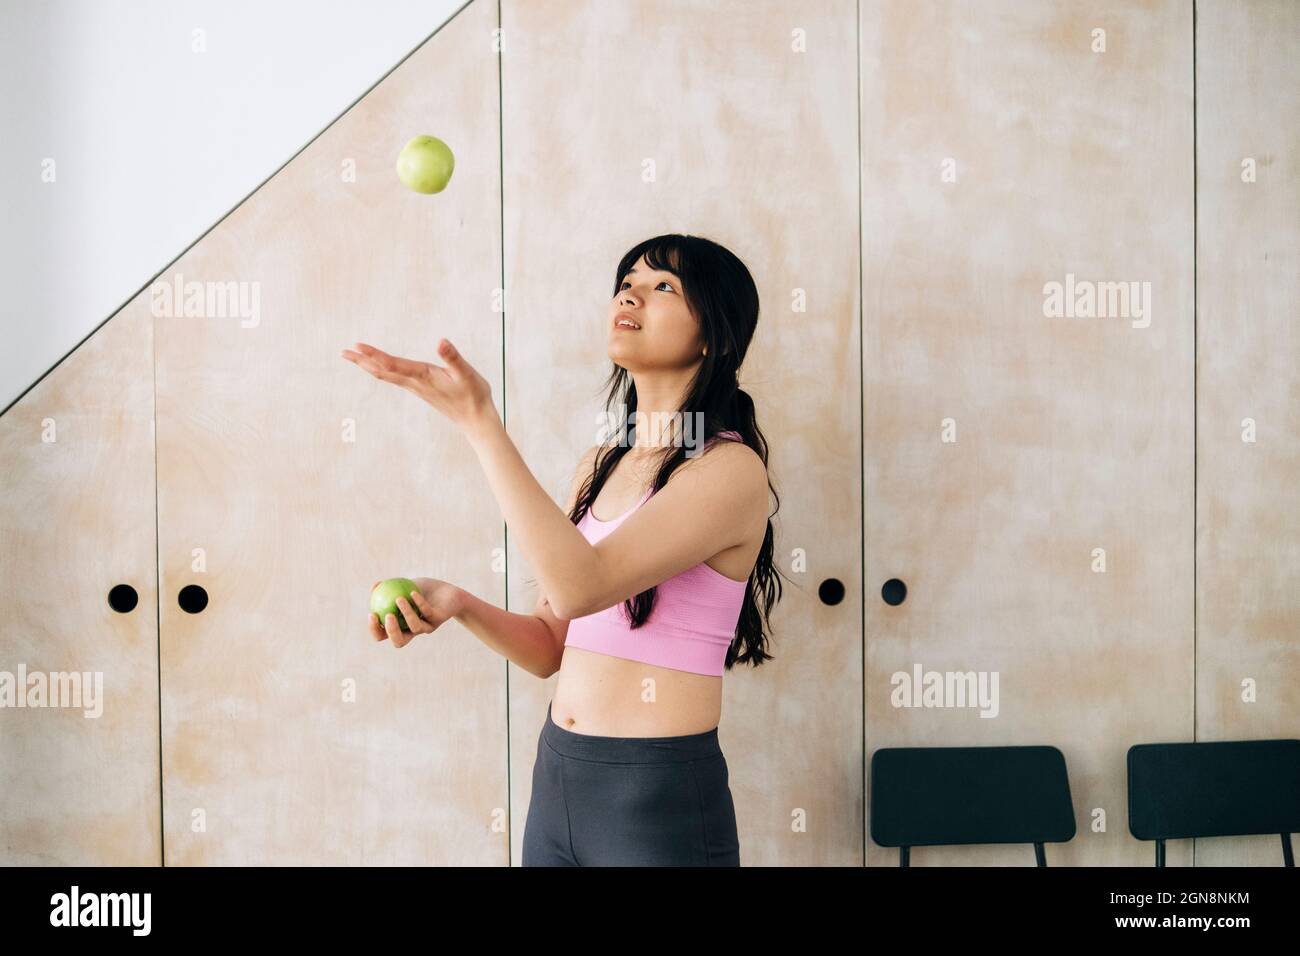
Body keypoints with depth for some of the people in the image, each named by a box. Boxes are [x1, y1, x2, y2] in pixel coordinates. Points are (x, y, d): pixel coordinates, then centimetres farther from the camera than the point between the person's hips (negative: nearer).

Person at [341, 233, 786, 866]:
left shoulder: (732, 468, -13)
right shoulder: (599, 466, 9)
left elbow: (578, 586, -25)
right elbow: (549, 647, 10)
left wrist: (481, 425, -26)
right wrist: (456, 605, -8)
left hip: (661, 796, -7)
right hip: (556, 776, 7)